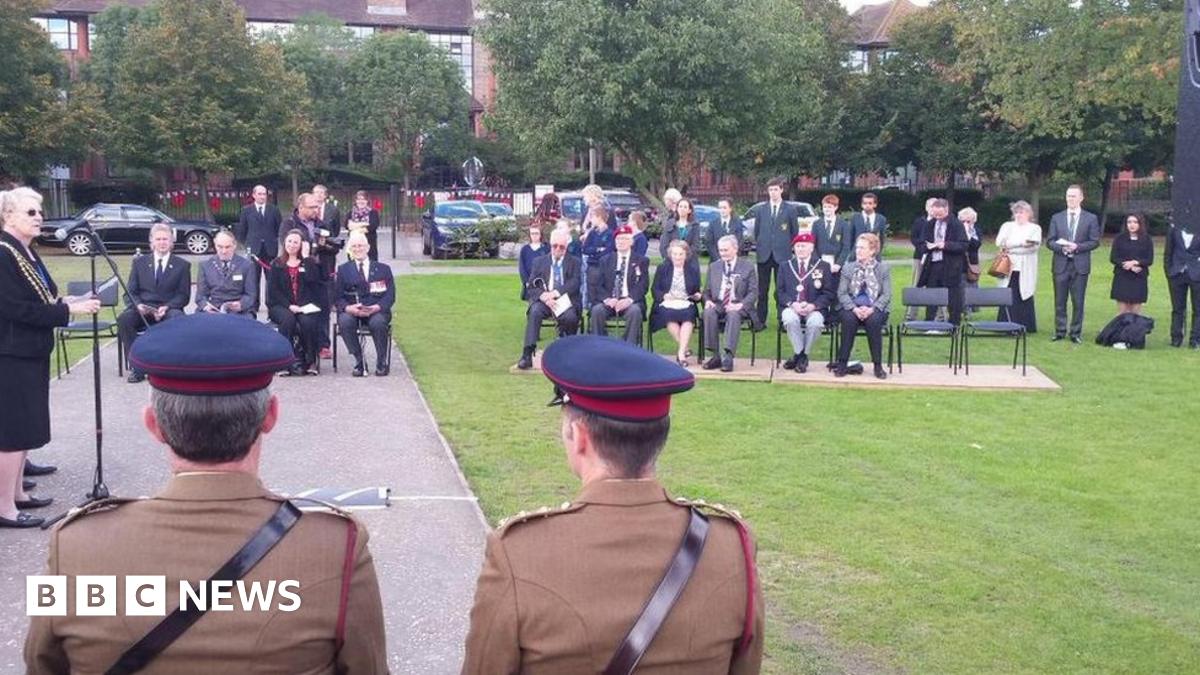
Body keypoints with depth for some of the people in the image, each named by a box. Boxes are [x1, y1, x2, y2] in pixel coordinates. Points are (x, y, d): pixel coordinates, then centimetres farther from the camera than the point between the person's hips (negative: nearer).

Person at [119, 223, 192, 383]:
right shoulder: (139, 262, 15)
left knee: (177, 318, -37)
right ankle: (136, 367, -24)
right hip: (142, 310, 2)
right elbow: (130, 292, 10)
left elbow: (184, 296, 4)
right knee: (123, 319, -31)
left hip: (168, 310, -2)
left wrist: (166, 307, -15)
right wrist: (137, 305, -14)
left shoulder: (182, 265, 11)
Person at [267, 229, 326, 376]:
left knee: (308, 321, -31)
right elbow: (273, 291, 1)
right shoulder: (277, 265, 13)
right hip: (281, 306, 0)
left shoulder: (309, 263, 15)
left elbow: (318, 285, -1)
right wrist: (289, 306, -13)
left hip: (305, 307, 0)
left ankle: (310, 361, -17)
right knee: (288, 319, -33)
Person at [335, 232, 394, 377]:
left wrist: (377, 307, -17)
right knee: (345, 321, -34)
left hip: (376, 310, -1)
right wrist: (348, 308, -16)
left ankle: (382, 362, -16)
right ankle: (358, 361, -21)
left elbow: (390, 295, 5)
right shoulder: (343, 269, 18)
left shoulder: (383, 269, 16)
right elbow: (338, 297, 8)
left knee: (378, 322, -36)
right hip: (351, 311, 1)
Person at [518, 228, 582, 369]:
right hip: (543, 300, 1)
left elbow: (574, 283, -3)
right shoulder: (539, 262, 17)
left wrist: (555, 293, -19)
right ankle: (527, 354, -37)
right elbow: (532, 286, 7)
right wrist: (544, 296, -16)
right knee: (535, 311, -33)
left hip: (565, 300, -1)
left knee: (570, 317, -34)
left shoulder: (575, 262, 14)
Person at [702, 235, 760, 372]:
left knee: (733, 314, -38)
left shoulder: (748, 267, 7)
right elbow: (707, 290, 18)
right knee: (708, 313, -32)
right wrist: (707, 300, -6)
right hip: (717, 304, 3)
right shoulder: (713, 267, 18)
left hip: (737, 306, -3)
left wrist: (741, 305, -19)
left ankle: (728, 356, -41)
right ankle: (716, 356, -28)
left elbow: (753, 292, 0)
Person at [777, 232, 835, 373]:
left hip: (813, 309, -1)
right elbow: (780, 292, 8)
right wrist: (792, 304, -13)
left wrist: (812, 306, -14)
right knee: (790, 318, -34)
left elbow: (829, 293, 3)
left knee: (815, 322, -35)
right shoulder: (785, 267, 16)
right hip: (791, 308, 1)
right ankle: (800, 354, -14)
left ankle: (803, 355, -10)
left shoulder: (823, 267, 10)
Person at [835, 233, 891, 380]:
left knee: (873, 320, -34)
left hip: (875, 309, -1)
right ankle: (842, 363, -26)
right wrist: (854, 308, -17)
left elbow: (886, 294, -2)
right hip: (852, 308, 1)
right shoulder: (848, 268, 10)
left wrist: (872, 309, -19)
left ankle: (878, 365, -24)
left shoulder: (883, 269, 7)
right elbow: (842, 293, 1)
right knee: (848, 319, -33)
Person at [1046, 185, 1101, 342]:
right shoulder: (1056, 218, 9)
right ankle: (1060, 331, 13)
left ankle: (1076, 333, 9)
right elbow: (1049, 241, 6)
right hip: (1061, 264, 2)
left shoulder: (1091, 219, 5)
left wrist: (1077, 247, -14)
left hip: (1080, 265, -2)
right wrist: (1061, 247, -14)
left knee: (1078, 302, 1)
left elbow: (1095, 241, 0)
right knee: (1060, 301, 4)